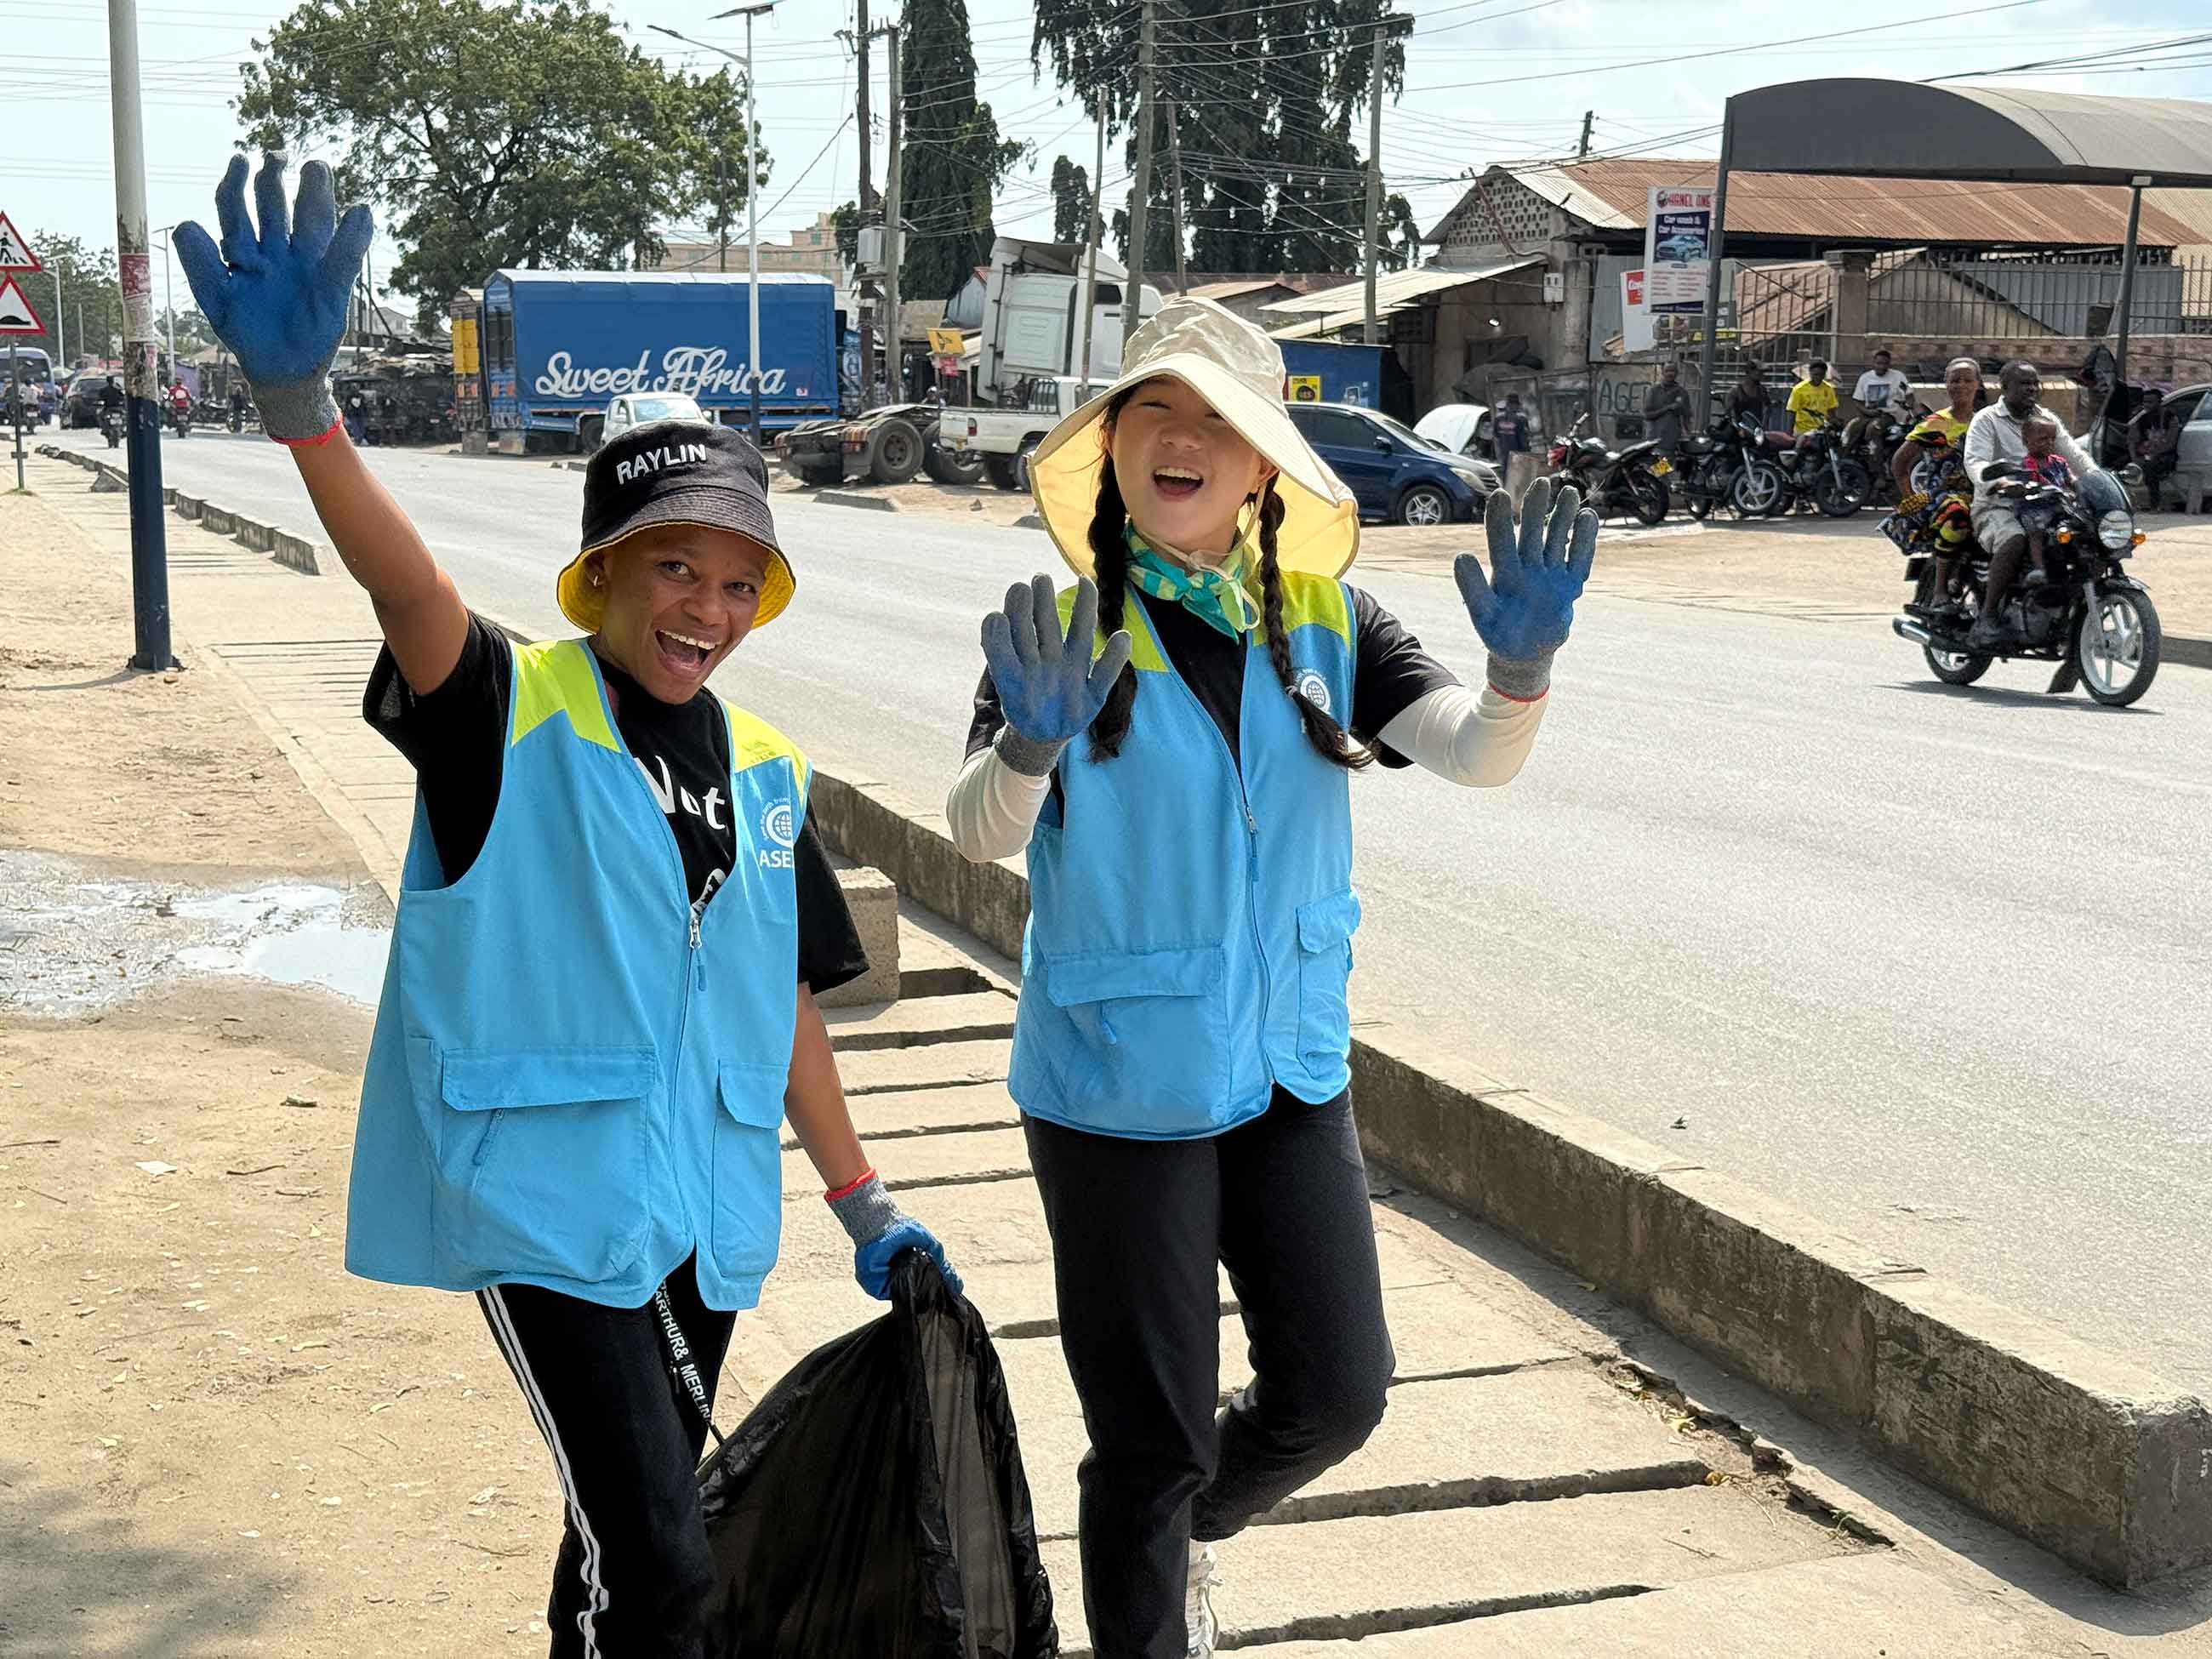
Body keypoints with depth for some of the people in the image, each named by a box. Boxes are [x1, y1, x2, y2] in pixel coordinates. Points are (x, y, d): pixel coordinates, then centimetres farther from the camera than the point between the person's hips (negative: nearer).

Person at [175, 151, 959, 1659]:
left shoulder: (766, 769, 7)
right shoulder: (516, 715, -10)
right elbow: (406, 585, -31)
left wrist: (862, 1203, 18)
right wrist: (302, 406, -49)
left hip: (704, 1211, 6)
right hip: (547, 1201, -6)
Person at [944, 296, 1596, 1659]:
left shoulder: (1323, 620, 0)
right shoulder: (1067, 630, -10)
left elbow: (1471, 751, -13)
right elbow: (983, 833, -24)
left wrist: (1523, 669, -35)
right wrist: (1028, 746, -46)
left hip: (1294, 1071, 4)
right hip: (1120, 1087, -4)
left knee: (1338, 1394, 12)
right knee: (1153, 1441, 5)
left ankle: (1187, 1531, 42)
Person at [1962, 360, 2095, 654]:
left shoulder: (2047, 419, 19)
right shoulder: (1987, 420, 0)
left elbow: (2074, 455, 13)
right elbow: (1975, 461, -17)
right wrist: (2000, 482, -38)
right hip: (1996, 506, -6)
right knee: (2014, 540, -38)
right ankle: (1987, 618, -35)